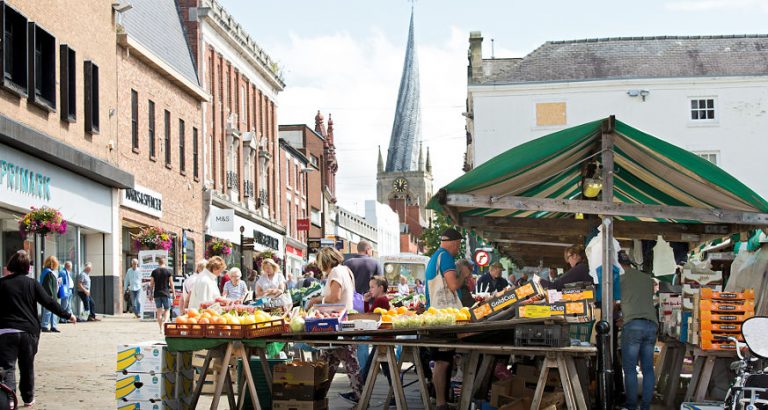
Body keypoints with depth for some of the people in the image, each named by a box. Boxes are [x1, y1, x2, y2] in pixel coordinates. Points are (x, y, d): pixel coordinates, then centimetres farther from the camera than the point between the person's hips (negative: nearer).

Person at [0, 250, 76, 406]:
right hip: (29, 331, 3)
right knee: (27, 367, 17)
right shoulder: (32, 283, 5)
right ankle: (28, 398, 26)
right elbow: (49, 303, 2)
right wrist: (67, 315, 12)